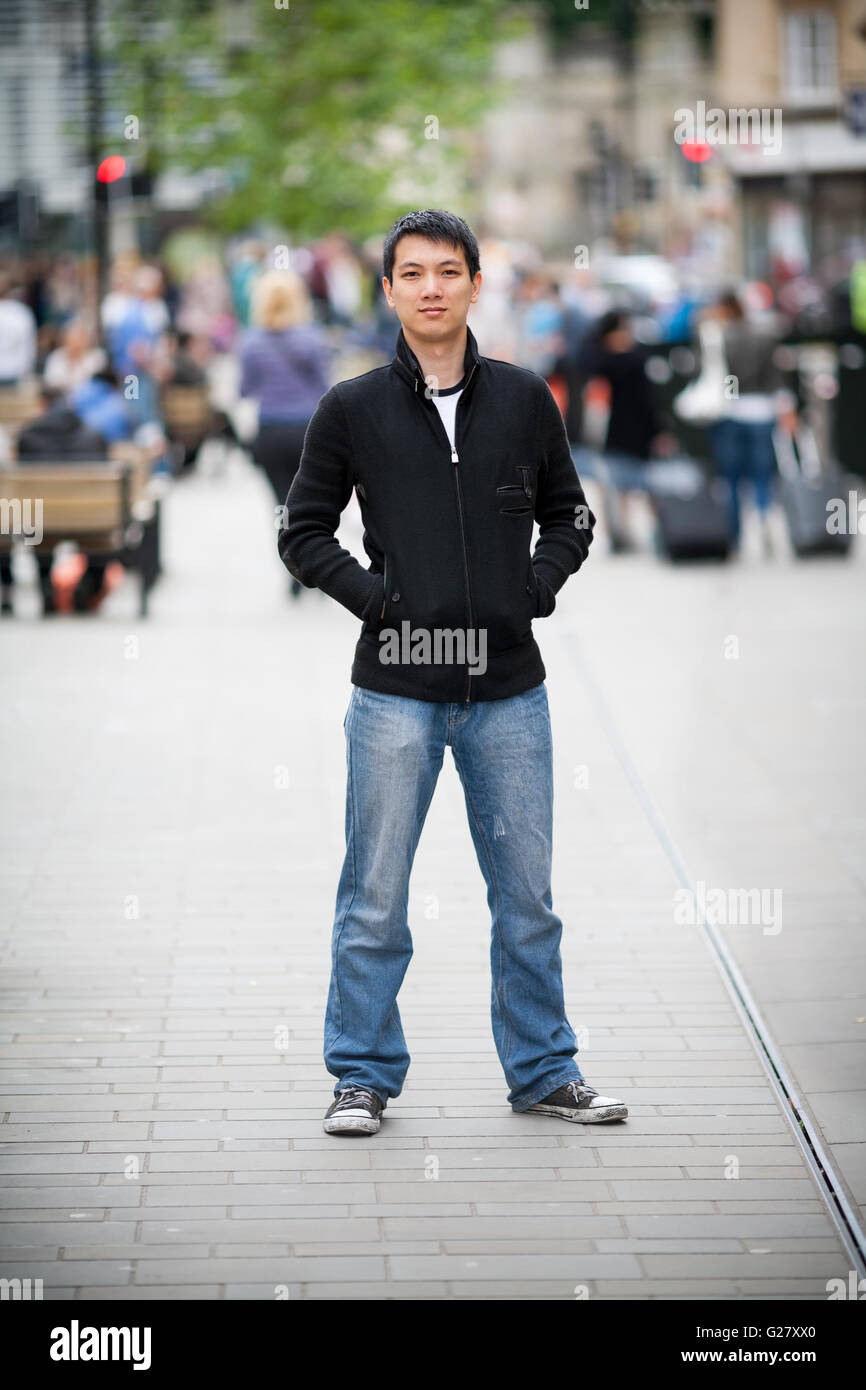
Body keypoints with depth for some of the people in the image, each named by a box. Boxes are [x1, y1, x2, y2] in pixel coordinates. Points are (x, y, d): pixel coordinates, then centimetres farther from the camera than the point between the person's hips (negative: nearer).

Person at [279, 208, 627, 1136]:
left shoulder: (524, 400, 7)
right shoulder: (352, 410, 1)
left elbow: (570, 515, 18)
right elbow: (302, 533, 7)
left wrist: (537, 586, 1)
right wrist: (370, 594, -7)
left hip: (509, 687, 2)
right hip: (396, 687, -2)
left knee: (527, 898, 8)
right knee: (375, 901, 2)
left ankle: (543, 1071, 21)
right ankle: (363, 1076, 14)